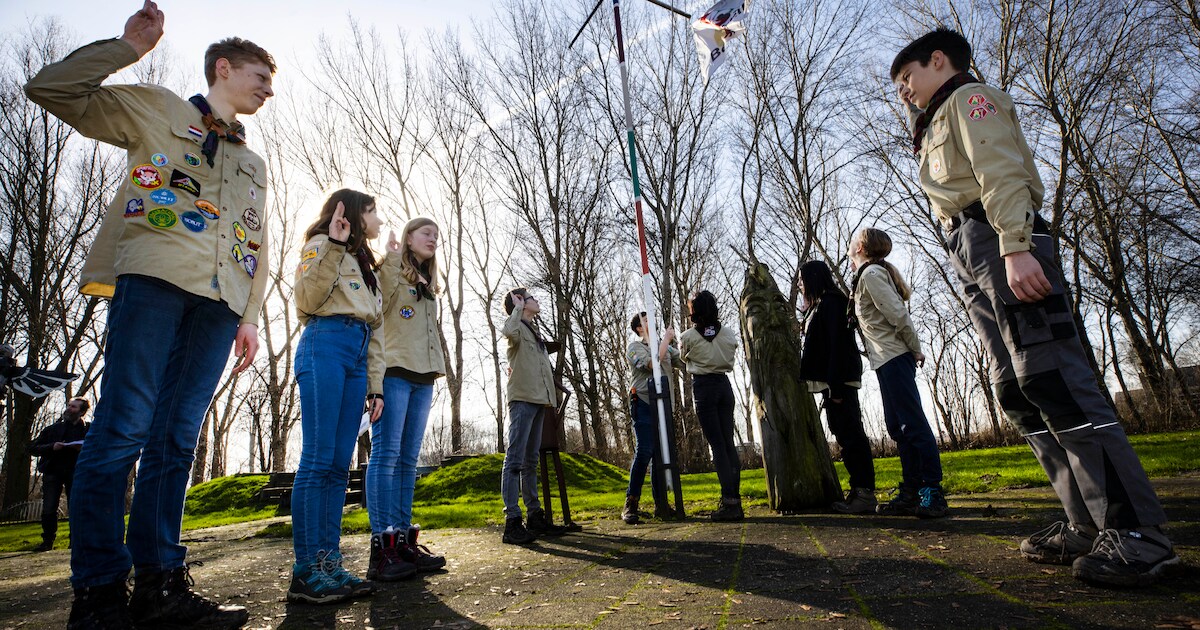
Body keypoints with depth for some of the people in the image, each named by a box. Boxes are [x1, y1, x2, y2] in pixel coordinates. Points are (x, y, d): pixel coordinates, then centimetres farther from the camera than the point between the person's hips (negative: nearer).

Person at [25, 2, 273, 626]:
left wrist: (250, 315, 14)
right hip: (154, 276, -4)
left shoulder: (253, 164, 30)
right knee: (122, 429, -10)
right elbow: (51, 89, 10)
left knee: (176, 439, 1)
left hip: (218, 302, 5)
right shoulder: (156, 108, 18)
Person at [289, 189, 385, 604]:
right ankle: (305, 571, -9)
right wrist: (333, 246, -12)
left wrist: (375, 386, 16)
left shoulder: (366, 266, 30)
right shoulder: (321, 244, 9)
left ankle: (329, 563, 2)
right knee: (318, 459, -12)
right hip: (326, 345, -7)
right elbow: (307, 301, -8)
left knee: (339, 464, 1)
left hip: (357, 358, 7)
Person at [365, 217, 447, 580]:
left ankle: (403, 540, 6)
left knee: (408, 459, 4)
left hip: (422, 377, 7)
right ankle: (382, 545, -11)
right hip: (394, 371, -7)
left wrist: (437, 367, 14)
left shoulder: (428, 285, 26)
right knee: (386, 454, -11)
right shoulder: (388, 271, 5)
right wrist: (391, 262, -14)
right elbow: (377, 308, -13)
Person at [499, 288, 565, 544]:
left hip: (538, 399, 9)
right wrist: (518, 308, -12)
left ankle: (534, 516, 16)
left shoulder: (534, 332, 25)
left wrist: (551, 393, 20)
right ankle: (512, 521, -12)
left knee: (531, 460, 11)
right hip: (522, 398, -9)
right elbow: (508, 331, -28)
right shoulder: (517, 327, -1)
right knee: (515, 458, -11)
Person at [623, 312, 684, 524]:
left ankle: (661, 503, 13)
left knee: (662, 454, 6)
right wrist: (666, 339, -8)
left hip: (662, 404, 5)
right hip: (644, 402, -5)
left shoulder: (666, 347, 19)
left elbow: (686, 361, 10)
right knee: (644, 452, -14)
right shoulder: (635, 347, 2)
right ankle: (630, 504, -9)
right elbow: (652, 363, -15)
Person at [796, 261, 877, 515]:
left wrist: (836, 385, -23)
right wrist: (831, 386, 16)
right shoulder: (819, 306, 21)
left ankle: (865, 493, -6)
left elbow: (838, 344, -18)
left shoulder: (831, 302, -9)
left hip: (839, 381, -10)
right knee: (844, 434, 9)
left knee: (850, 433, -9)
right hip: (831, 382, 10)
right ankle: (859, 491, 14)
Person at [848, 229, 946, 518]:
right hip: (887, 360, 10)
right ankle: (911, 491, 15)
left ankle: (933, 492, -3)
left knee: (913, 423, -7)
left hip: (893, 358, -10)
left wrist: (915, 350, -8)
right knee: (896, 425, 10)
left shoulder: (871, 273, -10)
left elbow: (898, 314, -15)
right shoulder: (870, 274, 19)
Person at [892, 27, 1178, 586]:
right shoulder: (939, 126, 33)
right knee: (1016, 390, 1)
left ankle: (1137, 530, -12)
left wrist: (1014, 247, -24)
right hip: (971, 254, 9)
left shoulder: (970, 98, 7)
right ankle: (1090, 524, 4)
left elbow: (1001, 172, -11)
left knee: (1051, 378, -15)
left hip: (999, 240, -9)